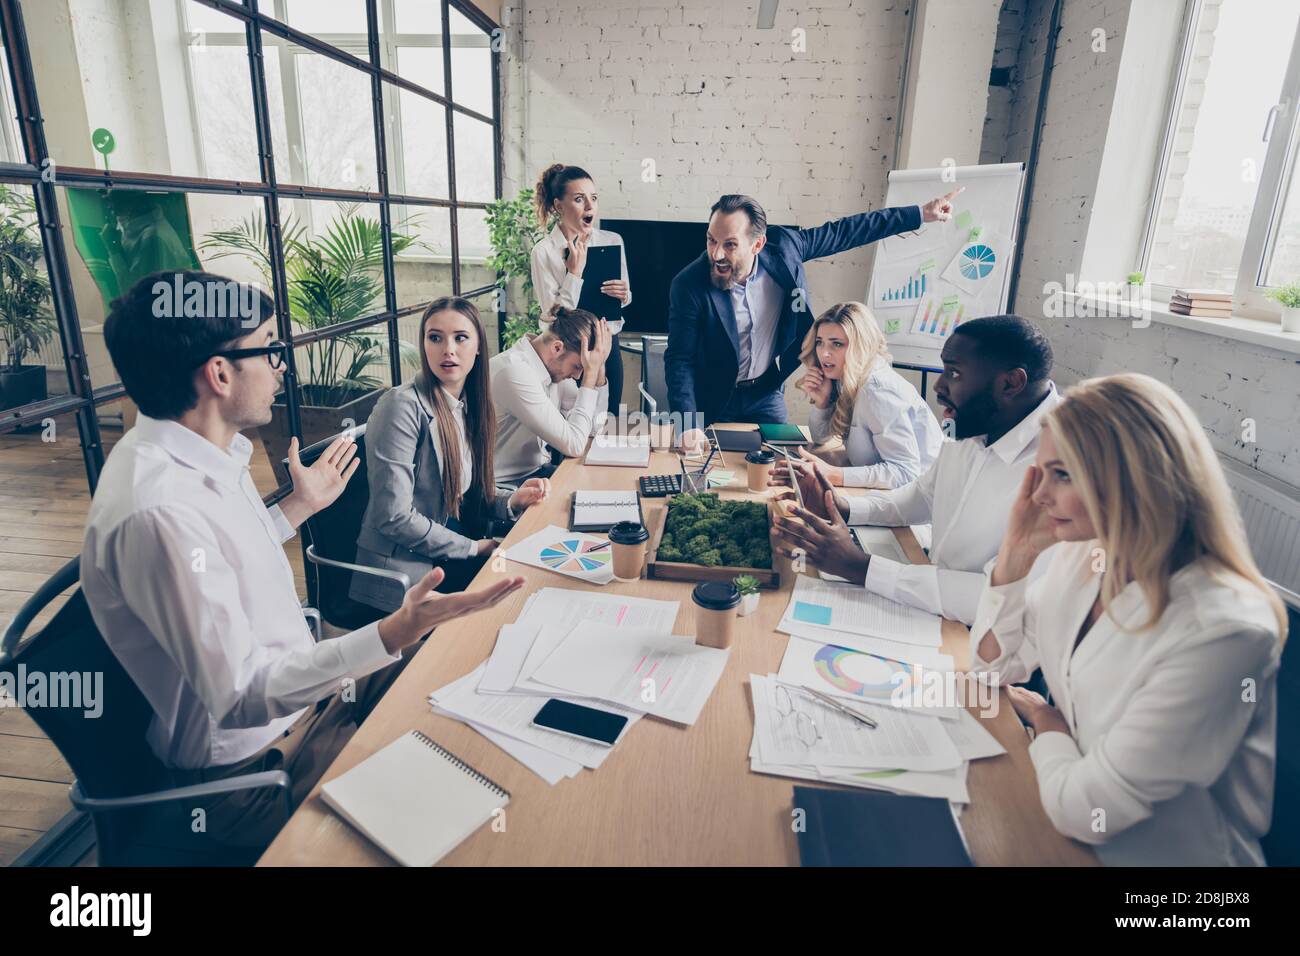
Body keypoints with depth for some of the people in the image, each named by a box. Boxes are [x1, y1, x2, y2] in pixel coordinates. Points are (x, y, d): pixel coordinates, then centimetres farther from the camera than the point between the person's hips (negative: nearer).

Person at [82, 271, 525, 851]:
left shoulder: (189, 452, -2)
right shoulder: (158, 509, -32)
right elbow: (241, 698, -31)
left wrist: (299, 507, 15)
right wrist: (395, 633, -41)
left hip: (290, 686, 9)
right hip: (251, 759, -9)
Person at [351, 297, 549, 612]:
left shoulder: (469, 405, 6)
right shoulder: (403, 406, -18)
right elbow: (394, 517, -21)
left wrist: (511, 500, -6)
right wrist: (473, 547, -13)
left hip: (449, 556, 7)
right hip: (407, 569, -7)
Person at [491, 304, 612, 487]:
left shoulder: (554, 364, 0)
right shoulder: (515, 372, -25)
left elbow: (594, 427, 3)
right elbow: (573, 446, -26)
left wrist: (599, 367, -7)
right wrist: (591, 372, -22)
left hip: (537, 470, 8)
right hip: (507, 485, -8)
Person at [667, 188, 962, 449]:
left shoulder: (782, 246, -16)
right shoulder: (689, 286, -25)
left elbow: (843, 232, -3)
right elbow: (680, 360, -20)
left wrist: (920, 214, 2)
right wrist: (689, 424, -32)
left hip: (766, 391, 3)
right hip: (715, 400, -2)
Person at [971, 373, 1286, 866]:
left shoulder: (1220, 630, -27)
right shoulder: (1081, 554, -6)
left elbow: (1083, 810, -25)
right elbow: (993, 662, 4)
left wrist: (1046, 722, -5)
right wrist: (1017, 551, -9)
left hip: (1147, 854, -5)